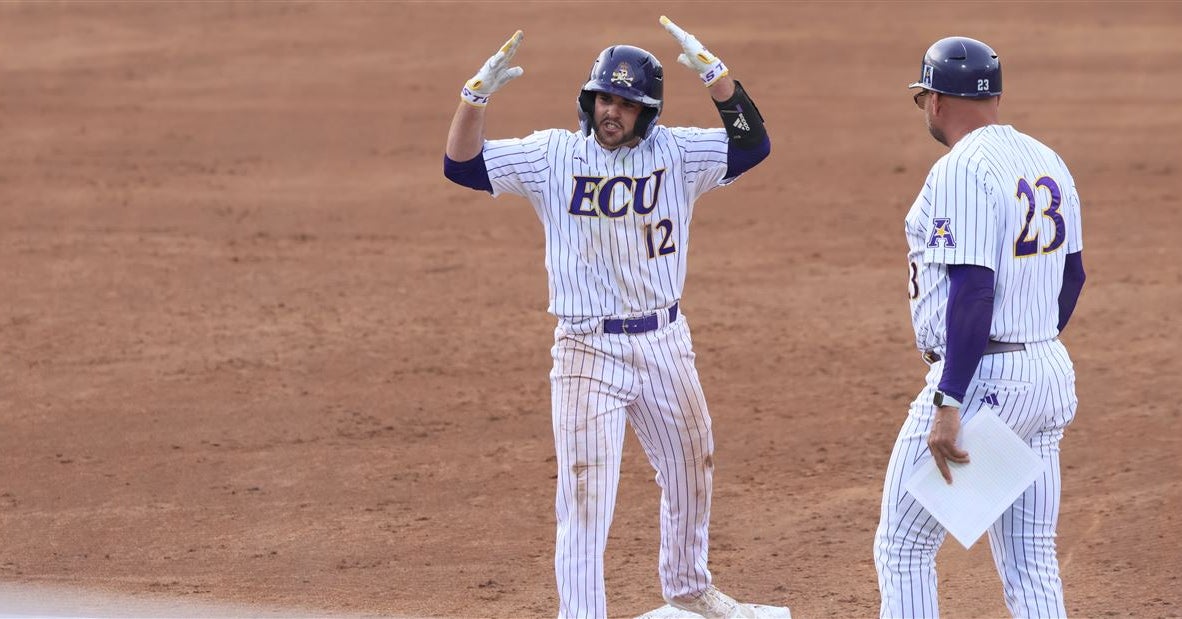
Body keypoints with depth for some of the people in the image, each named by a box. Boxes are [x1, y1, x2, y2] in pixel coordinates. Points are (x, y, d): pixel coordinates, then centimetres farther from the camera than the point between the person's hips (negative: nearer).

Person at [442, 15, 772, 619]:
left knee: (691, 473, 20)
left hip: (665, 343, 3)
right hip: (588, 353, -3)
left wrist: (716, 75, -26)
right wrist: (476, 95, -28)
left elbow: (751, 143, -13)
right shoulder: (553, 156, -6)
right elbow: (462, 164, -12)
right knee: (584, 497, -6)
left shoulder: (677, 153, -2)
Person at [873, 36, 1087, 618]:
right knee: (1031, 558, 9)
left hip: (980, 375, -8)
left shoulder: (961, 170, -16)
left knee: (902, 548, 3)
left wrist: (947, 405, -25)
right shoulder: (1047, 161, 11)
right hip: (1052, 374, 8)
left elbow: (973, 291, -23)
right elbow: (1072, 274, 18)